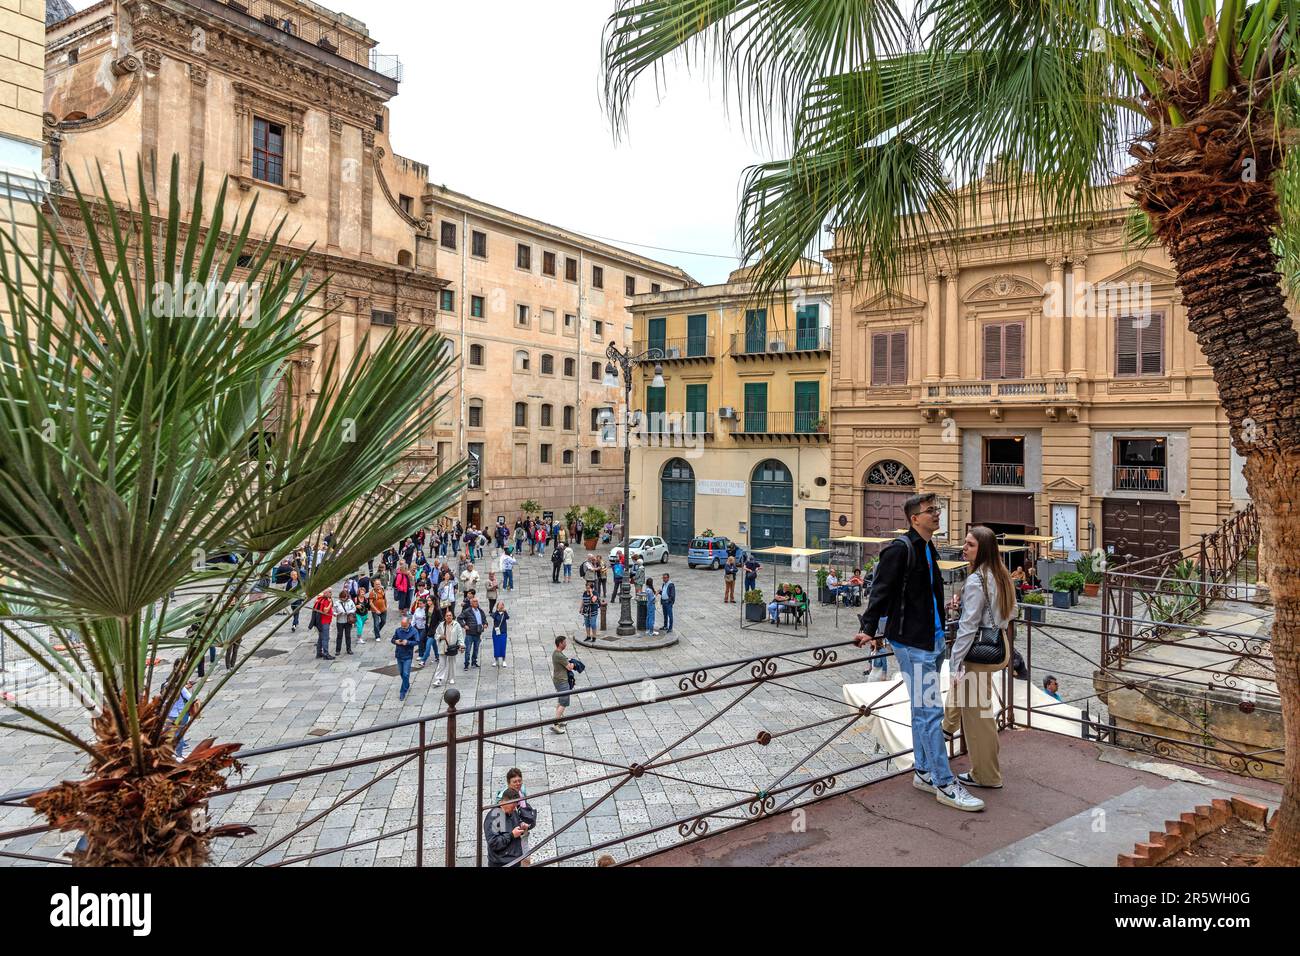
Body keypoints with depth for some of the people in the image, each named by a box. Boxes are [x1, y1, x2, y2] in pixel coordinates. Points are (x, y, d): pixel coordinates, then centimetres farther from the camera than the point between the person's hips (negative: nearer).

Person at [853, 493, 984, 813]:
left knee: (923, 710, 16)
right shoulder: (900, 549, -14)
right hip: (912, 642, -10)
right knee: (930, 710, -6)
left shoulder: (929, 549, 14)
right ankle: (945, 784, 2)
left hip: (932, 640, 10)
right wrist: (869, 629, -24)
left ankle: (923, 772, 27)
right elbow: (880, 591, -18)